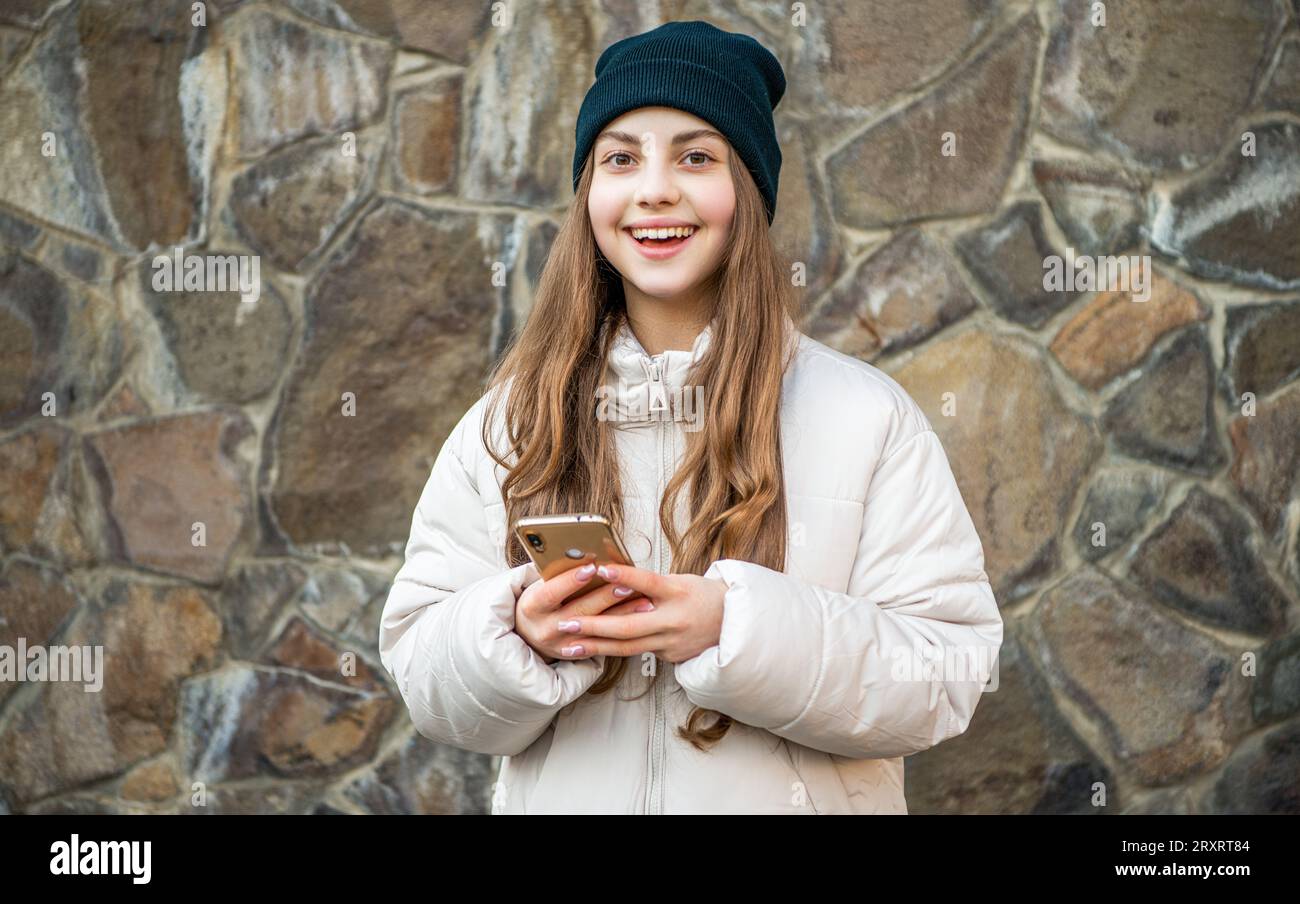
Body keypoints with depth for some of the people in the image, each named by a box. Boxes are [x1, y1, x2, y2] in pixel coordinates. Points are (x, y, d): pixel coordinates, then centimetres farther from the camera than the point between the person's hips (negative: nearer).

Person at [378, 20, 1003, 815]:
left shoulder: (867, 417, -9)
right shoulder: (507, 425, -3)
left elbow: (948, 672, -14)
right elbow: (423, 675, -4)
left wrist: (736, 629, -27)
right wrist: (517, 634, -24)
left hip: (792, 795, -2)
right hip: (557, 795, 2)